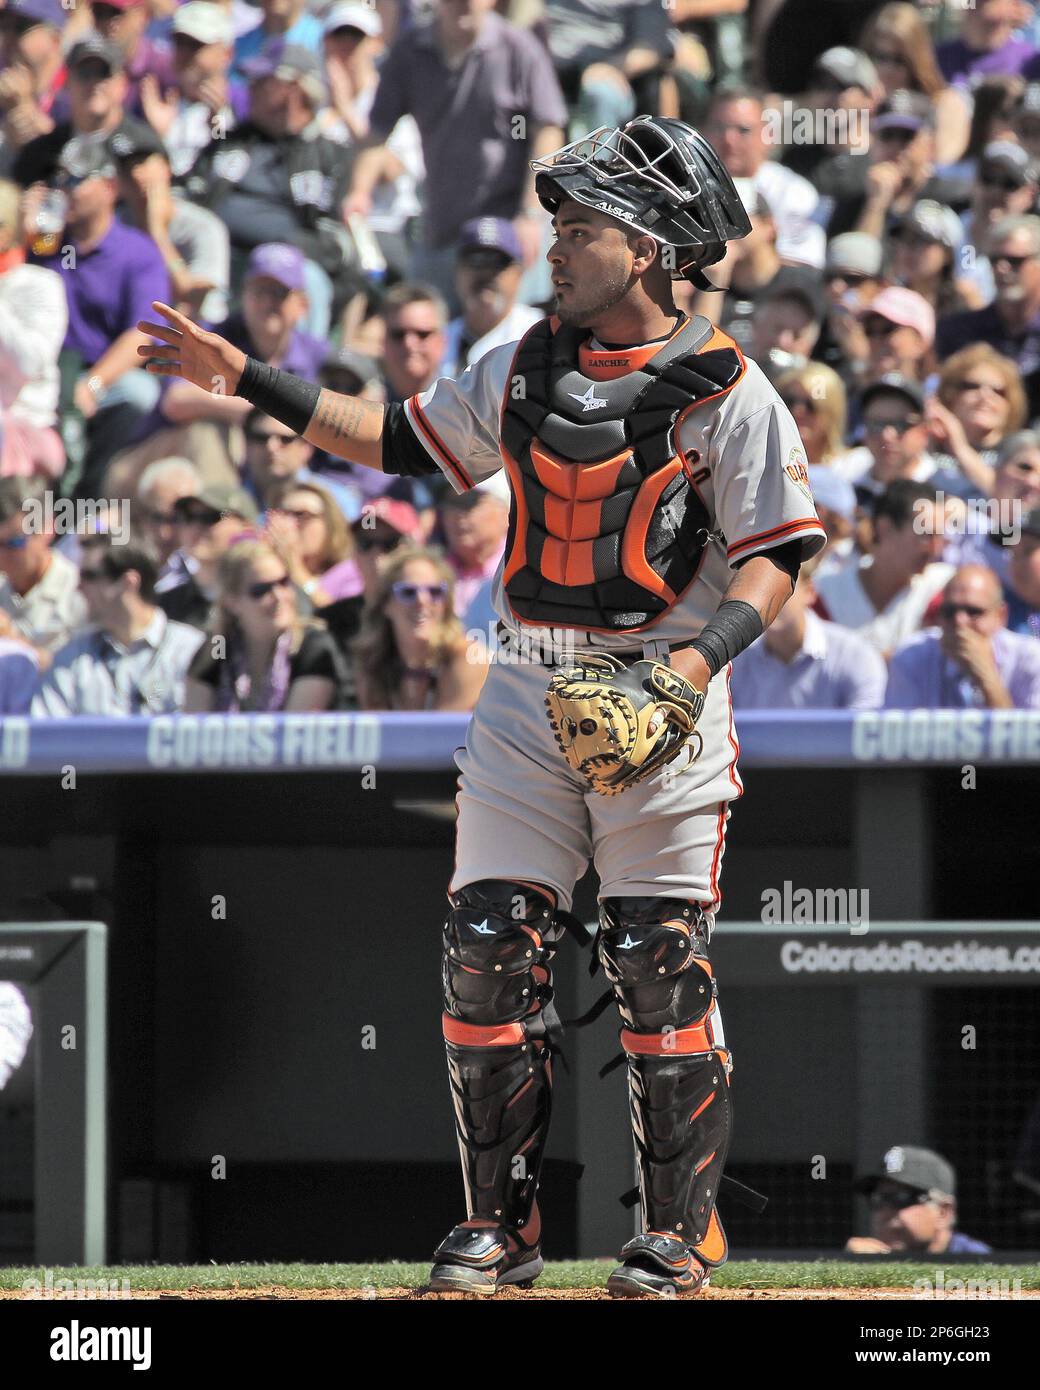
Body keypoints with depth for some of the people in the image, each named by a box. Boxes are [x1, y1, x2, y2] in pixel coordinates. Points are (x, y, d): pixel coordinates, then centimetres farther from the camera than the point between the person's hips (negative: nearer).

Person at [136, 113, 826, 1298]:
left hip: (662, 700, -5)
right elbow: (404, 441, 19)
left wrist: (706, 653, -23)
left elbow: (774, 559, -8)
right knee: (488, 951, 0)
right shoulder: (525, 369, 9)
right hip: (529, 694, 5)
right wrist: (250, 383, 15)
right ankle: (499, 1227, 8)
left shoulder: (726, 392, -8)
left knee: (660, 965, -6)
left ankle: (679, 1235, 4)